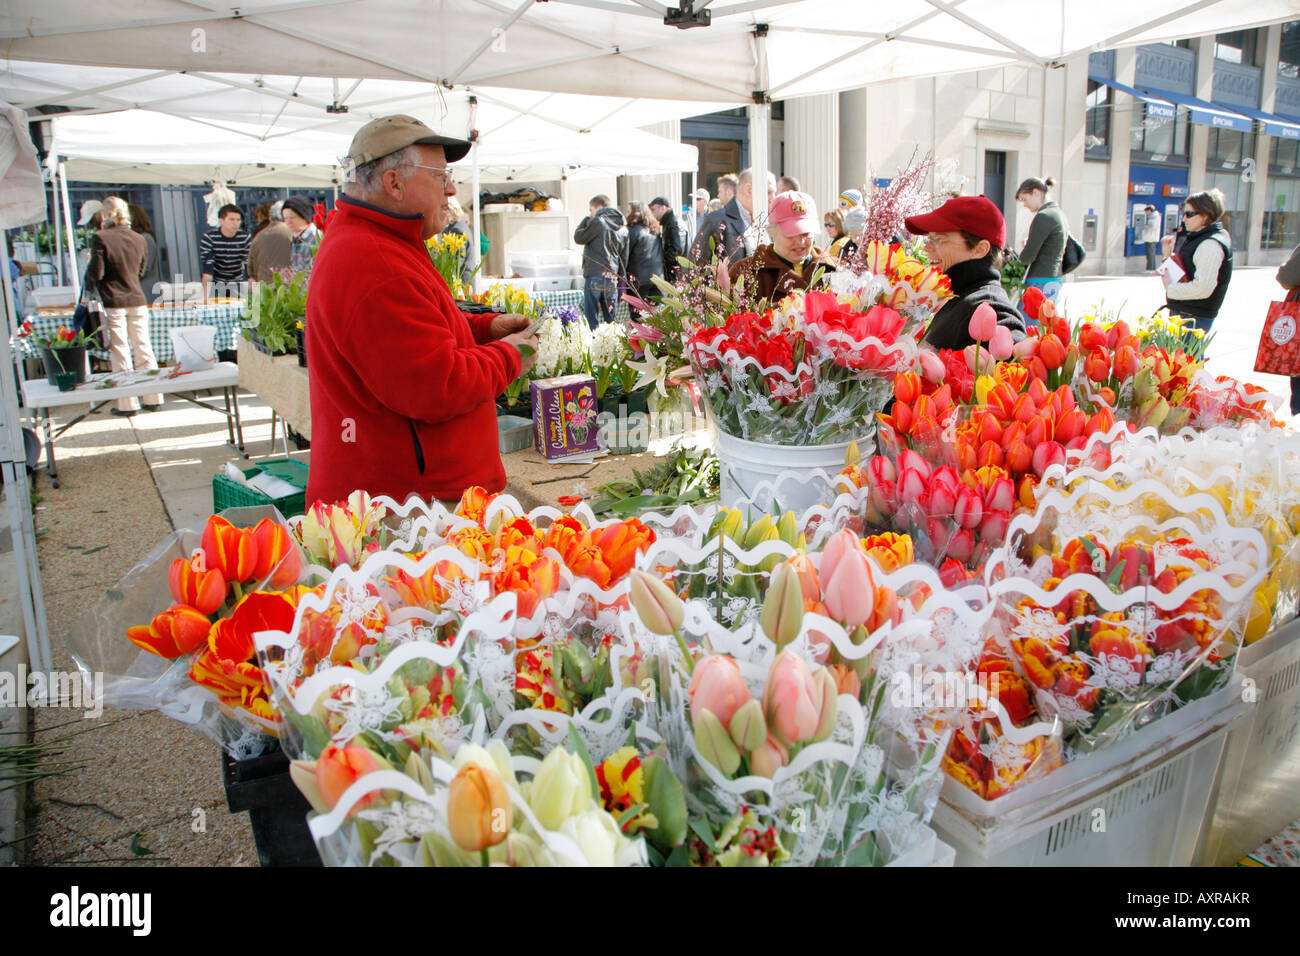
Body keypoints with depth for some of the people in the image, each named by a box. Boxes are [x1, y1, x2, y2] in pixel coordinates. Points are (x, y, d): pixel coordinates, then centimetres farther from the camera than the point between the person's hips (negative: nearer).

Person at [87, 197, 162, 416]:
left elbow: (96, 274, -12)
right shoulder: (138, 239, 4)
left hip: (113, 302, -4)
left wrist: (91, 262, 7)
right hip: (137, 300, 4)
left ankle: (127, 404, 5)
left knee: (120, 353, 1)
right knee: (144, 349, 9)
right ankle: (153, 398, 14)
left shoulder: (100, 238, -11)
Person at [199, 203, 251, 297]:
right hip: (216, 282, -1)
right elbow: (207, 271, -21)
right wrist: (206, 297, -31)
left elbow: (249, 266, -15)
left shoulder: (245, 238, -12)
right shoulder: (209, 238, -15)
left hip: (237, 281, 1)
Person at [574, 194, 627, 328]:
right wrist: (620, 279, 21)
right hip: (612, 278, 6)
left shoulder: (598, 222, -6)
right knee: (610, 319, 9)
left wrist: (585, 221, 16)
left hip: (594, 276, -6)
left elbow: (579, 238, 3)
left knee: (592, 319, -4)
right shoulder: (623, 228, 15)